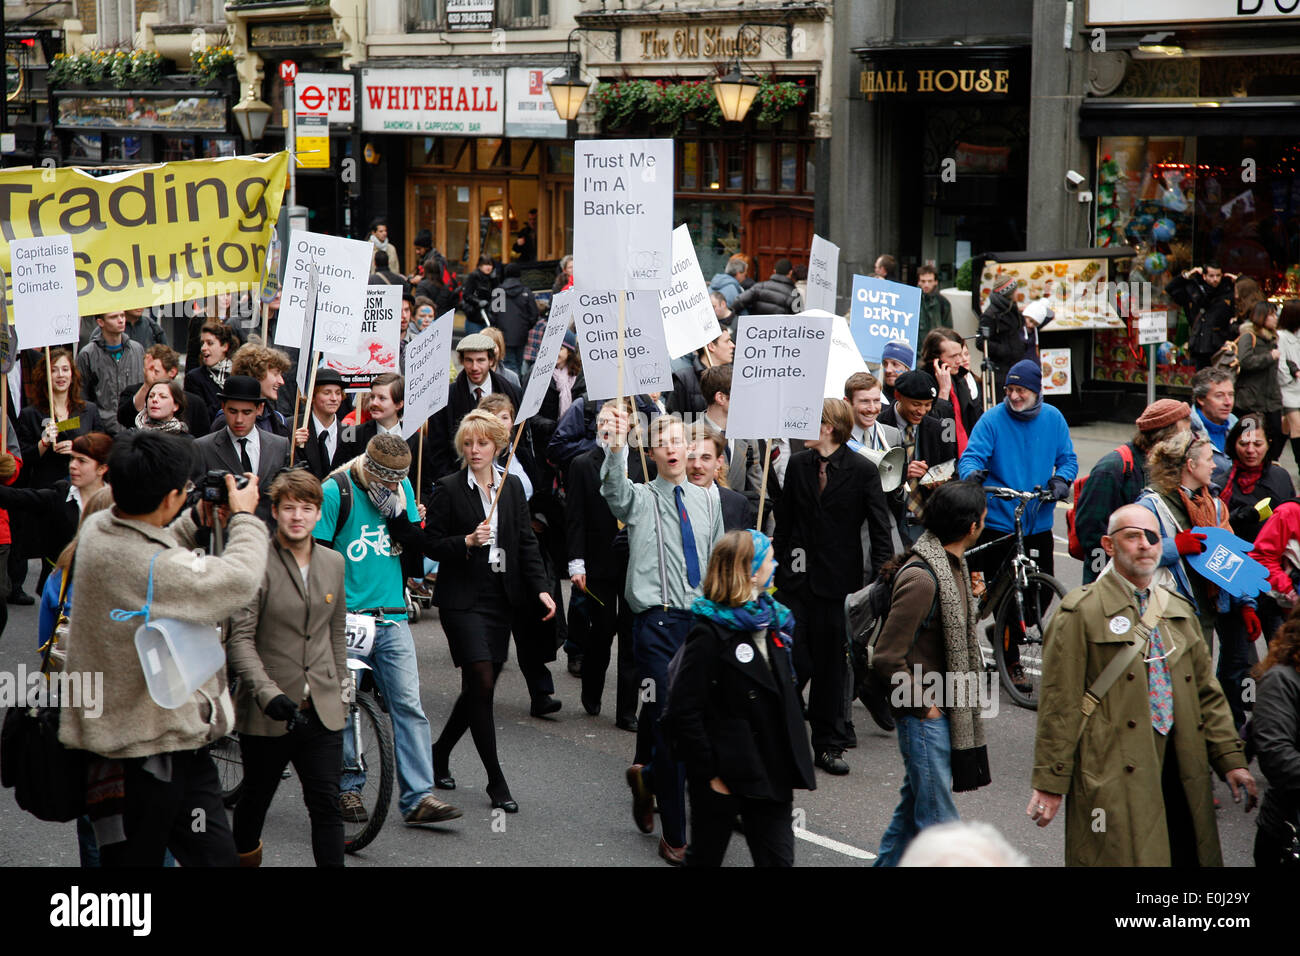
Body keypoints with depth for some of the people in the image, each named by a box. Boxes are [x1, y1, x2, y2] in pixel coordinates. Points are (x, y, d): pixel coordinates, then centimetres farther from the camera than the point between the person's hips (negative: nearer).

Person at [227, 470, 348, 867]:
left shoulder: (333, 563, 7)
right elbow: (240, 640, -14)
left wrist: (342, 689, 19)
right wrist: (268, 694, -24)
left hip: (322, 711, 3)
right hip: (267, 713, -3)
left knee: (326, 804, -2)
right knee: (256, 798, 13)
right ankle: (244, 855, 38)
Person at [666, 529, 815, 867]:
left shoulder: (773, 619, 9)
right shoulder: (709, 632, -16)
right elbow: (683, 712, -19)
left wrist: (792, 765, 12)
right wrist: (710, 773, -18)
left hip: (770, 774, 7)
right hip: (723, 778, -7)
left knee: (778, 858, 4)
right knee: (705, 856, 10)